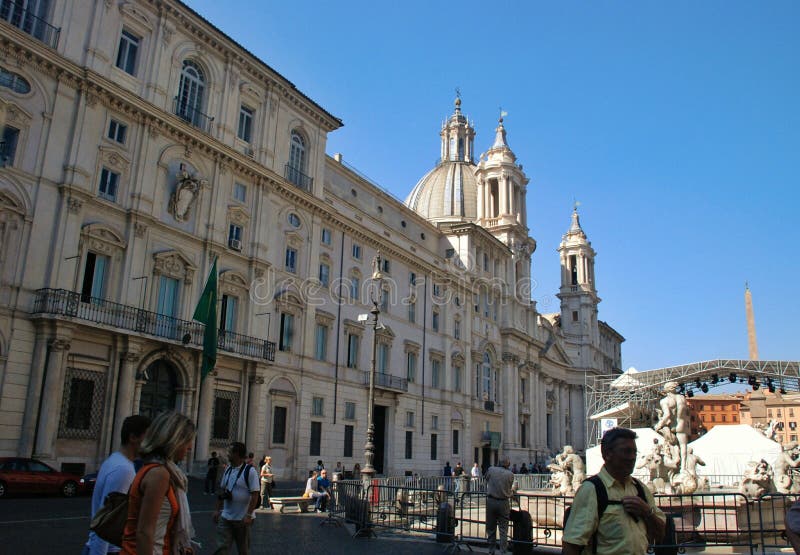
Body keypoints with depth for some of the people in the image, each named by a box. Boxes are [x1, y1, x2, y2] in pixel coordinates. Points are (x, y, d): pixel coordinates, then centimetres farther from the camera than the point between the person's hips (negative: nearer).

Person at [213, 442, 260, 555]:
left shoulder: (249, 471, -14)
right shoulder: (228, 470, 7)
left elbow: (255, 495, -17)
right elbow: (222, 492, 15)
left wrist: (248, 515, -21)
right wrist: (218, 510, 11)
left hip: (242, 519, -5)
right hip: (226, 517, 5)